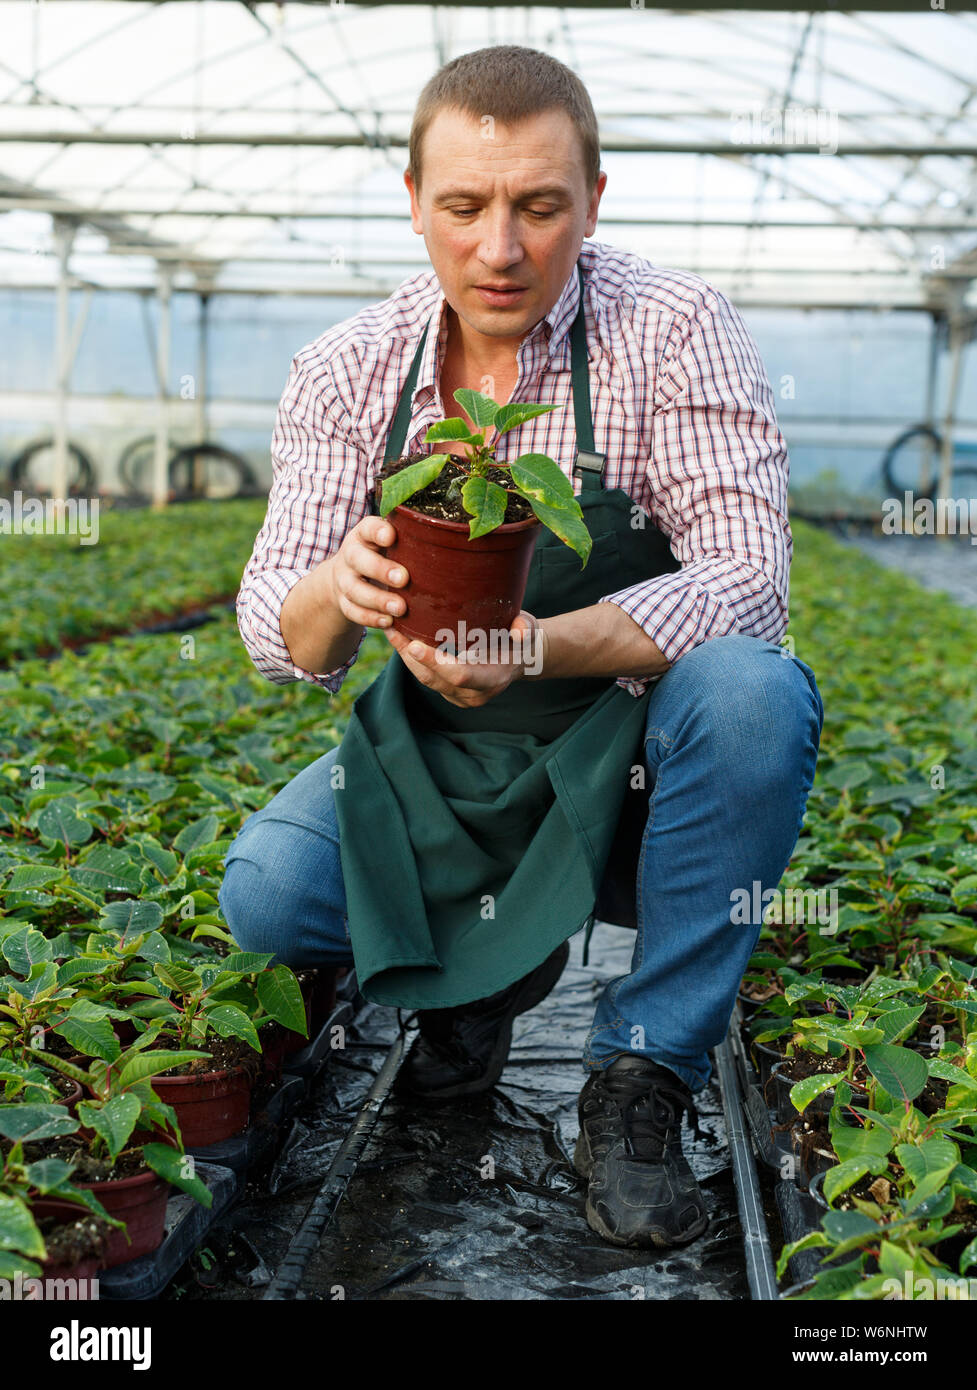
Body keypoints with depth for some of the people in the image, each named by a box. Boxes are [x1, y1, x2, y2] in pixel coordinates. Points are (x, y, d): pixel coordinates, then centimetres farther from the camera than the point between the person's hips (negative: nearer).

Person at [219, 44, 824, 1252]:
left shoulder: (673, 331, -14)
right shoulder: (347, 371, -6)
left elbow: (747, 578, -24)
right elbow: (277, 637, -8)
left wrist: (540, 646, -42)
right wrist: (336, 592, -34)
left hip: (632, 747, -2)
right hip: (444, 766, 2)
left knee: (752, 692, -34)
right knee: (266, 891, -22)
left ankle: (641, 1076, -17)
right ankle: (484, 965, 11)